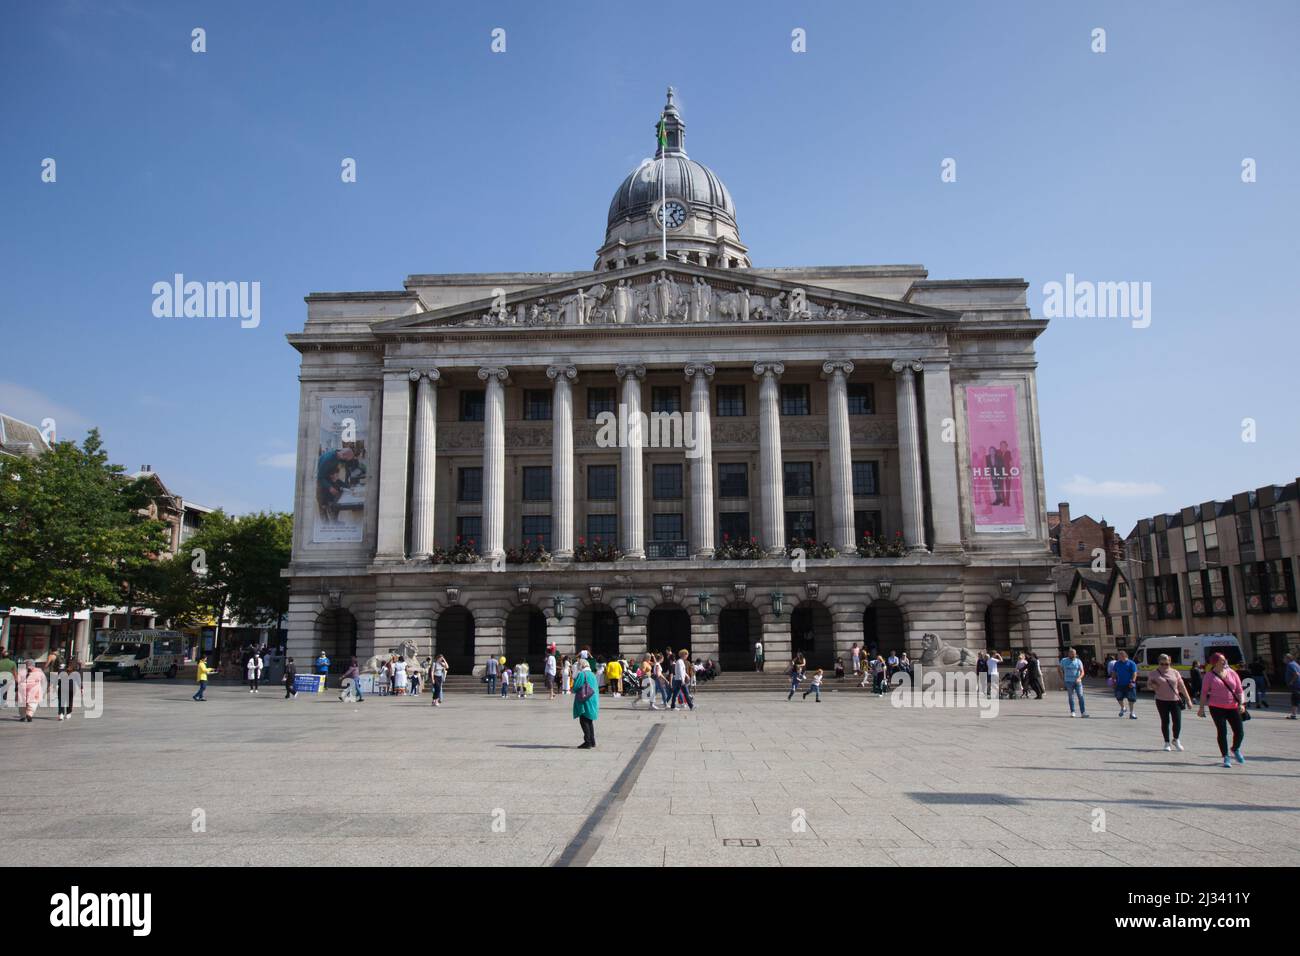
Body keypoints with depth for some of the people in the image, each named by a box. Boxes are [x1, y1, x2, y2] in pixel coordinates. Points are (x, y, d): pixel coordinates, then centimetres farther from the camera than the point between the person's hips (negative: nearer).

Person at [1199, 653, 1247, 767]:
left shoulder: (1232, 673, 7)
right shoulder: (1210, 675, -1)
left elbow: (1239, 690, 8)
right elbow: (1204, 692, 1)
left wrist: (1241, 703, -7)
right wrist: (1202, 708, -3)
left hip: (1233, 707, 3)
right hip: (1217, 708, -3)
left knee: (1240, 732, 2)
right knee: (1222, 732, -4)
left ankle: (1235, 749, 33)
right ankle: (1226, 758, 8)